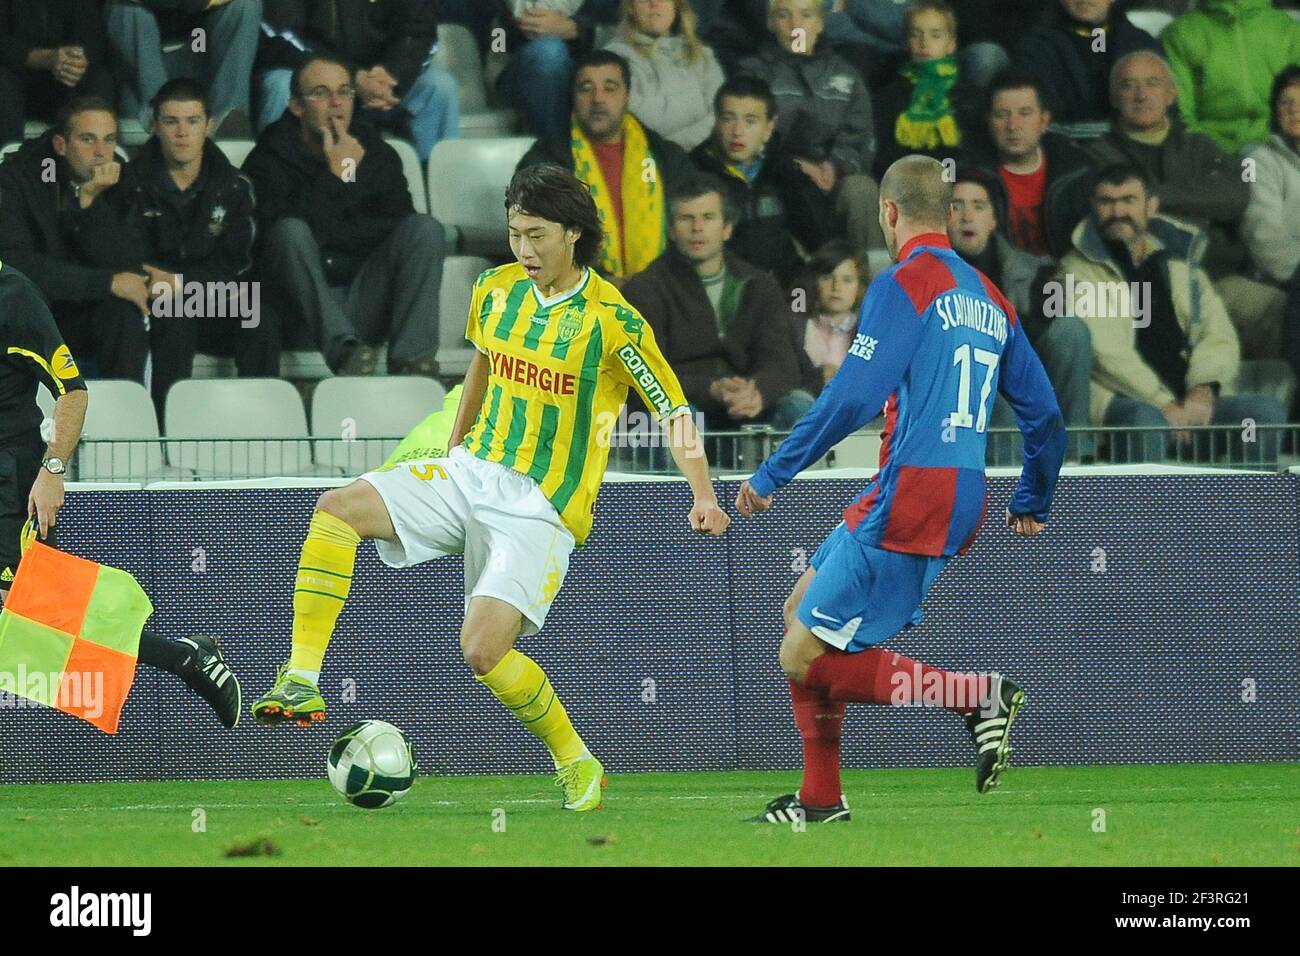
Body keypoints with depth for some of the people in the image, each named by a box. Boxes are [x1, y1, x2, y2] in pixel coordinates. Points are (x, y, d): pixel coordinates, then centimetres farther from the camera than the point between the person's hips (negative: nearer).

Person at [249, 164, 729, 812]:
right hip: (472, 471, 6)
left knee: (483, 649, -21)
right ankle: (302, 686, -18)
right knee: (337, 509, -15)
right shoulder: (496, 291, 4)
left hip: (541, 508, -6)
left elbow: (674, 412, -9)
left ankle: (576, 765, 2)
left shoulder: (611, 320, -13)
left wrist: (703, 496, -22)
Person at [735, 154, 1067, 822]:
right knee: (802, 611, 19)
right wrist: (1031, 507, 33)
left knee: (805, 659, -6)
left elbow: (851, 398, -17)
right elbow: (1045, 416, 18)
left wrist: (770, 477, -9)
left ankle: (978, 696, -13)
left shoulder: (904, 284, -9)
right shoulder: (989, 298, 15)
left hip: (908, 501, -9)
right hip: (964, 500, 9)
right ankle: (820, 799, 18)